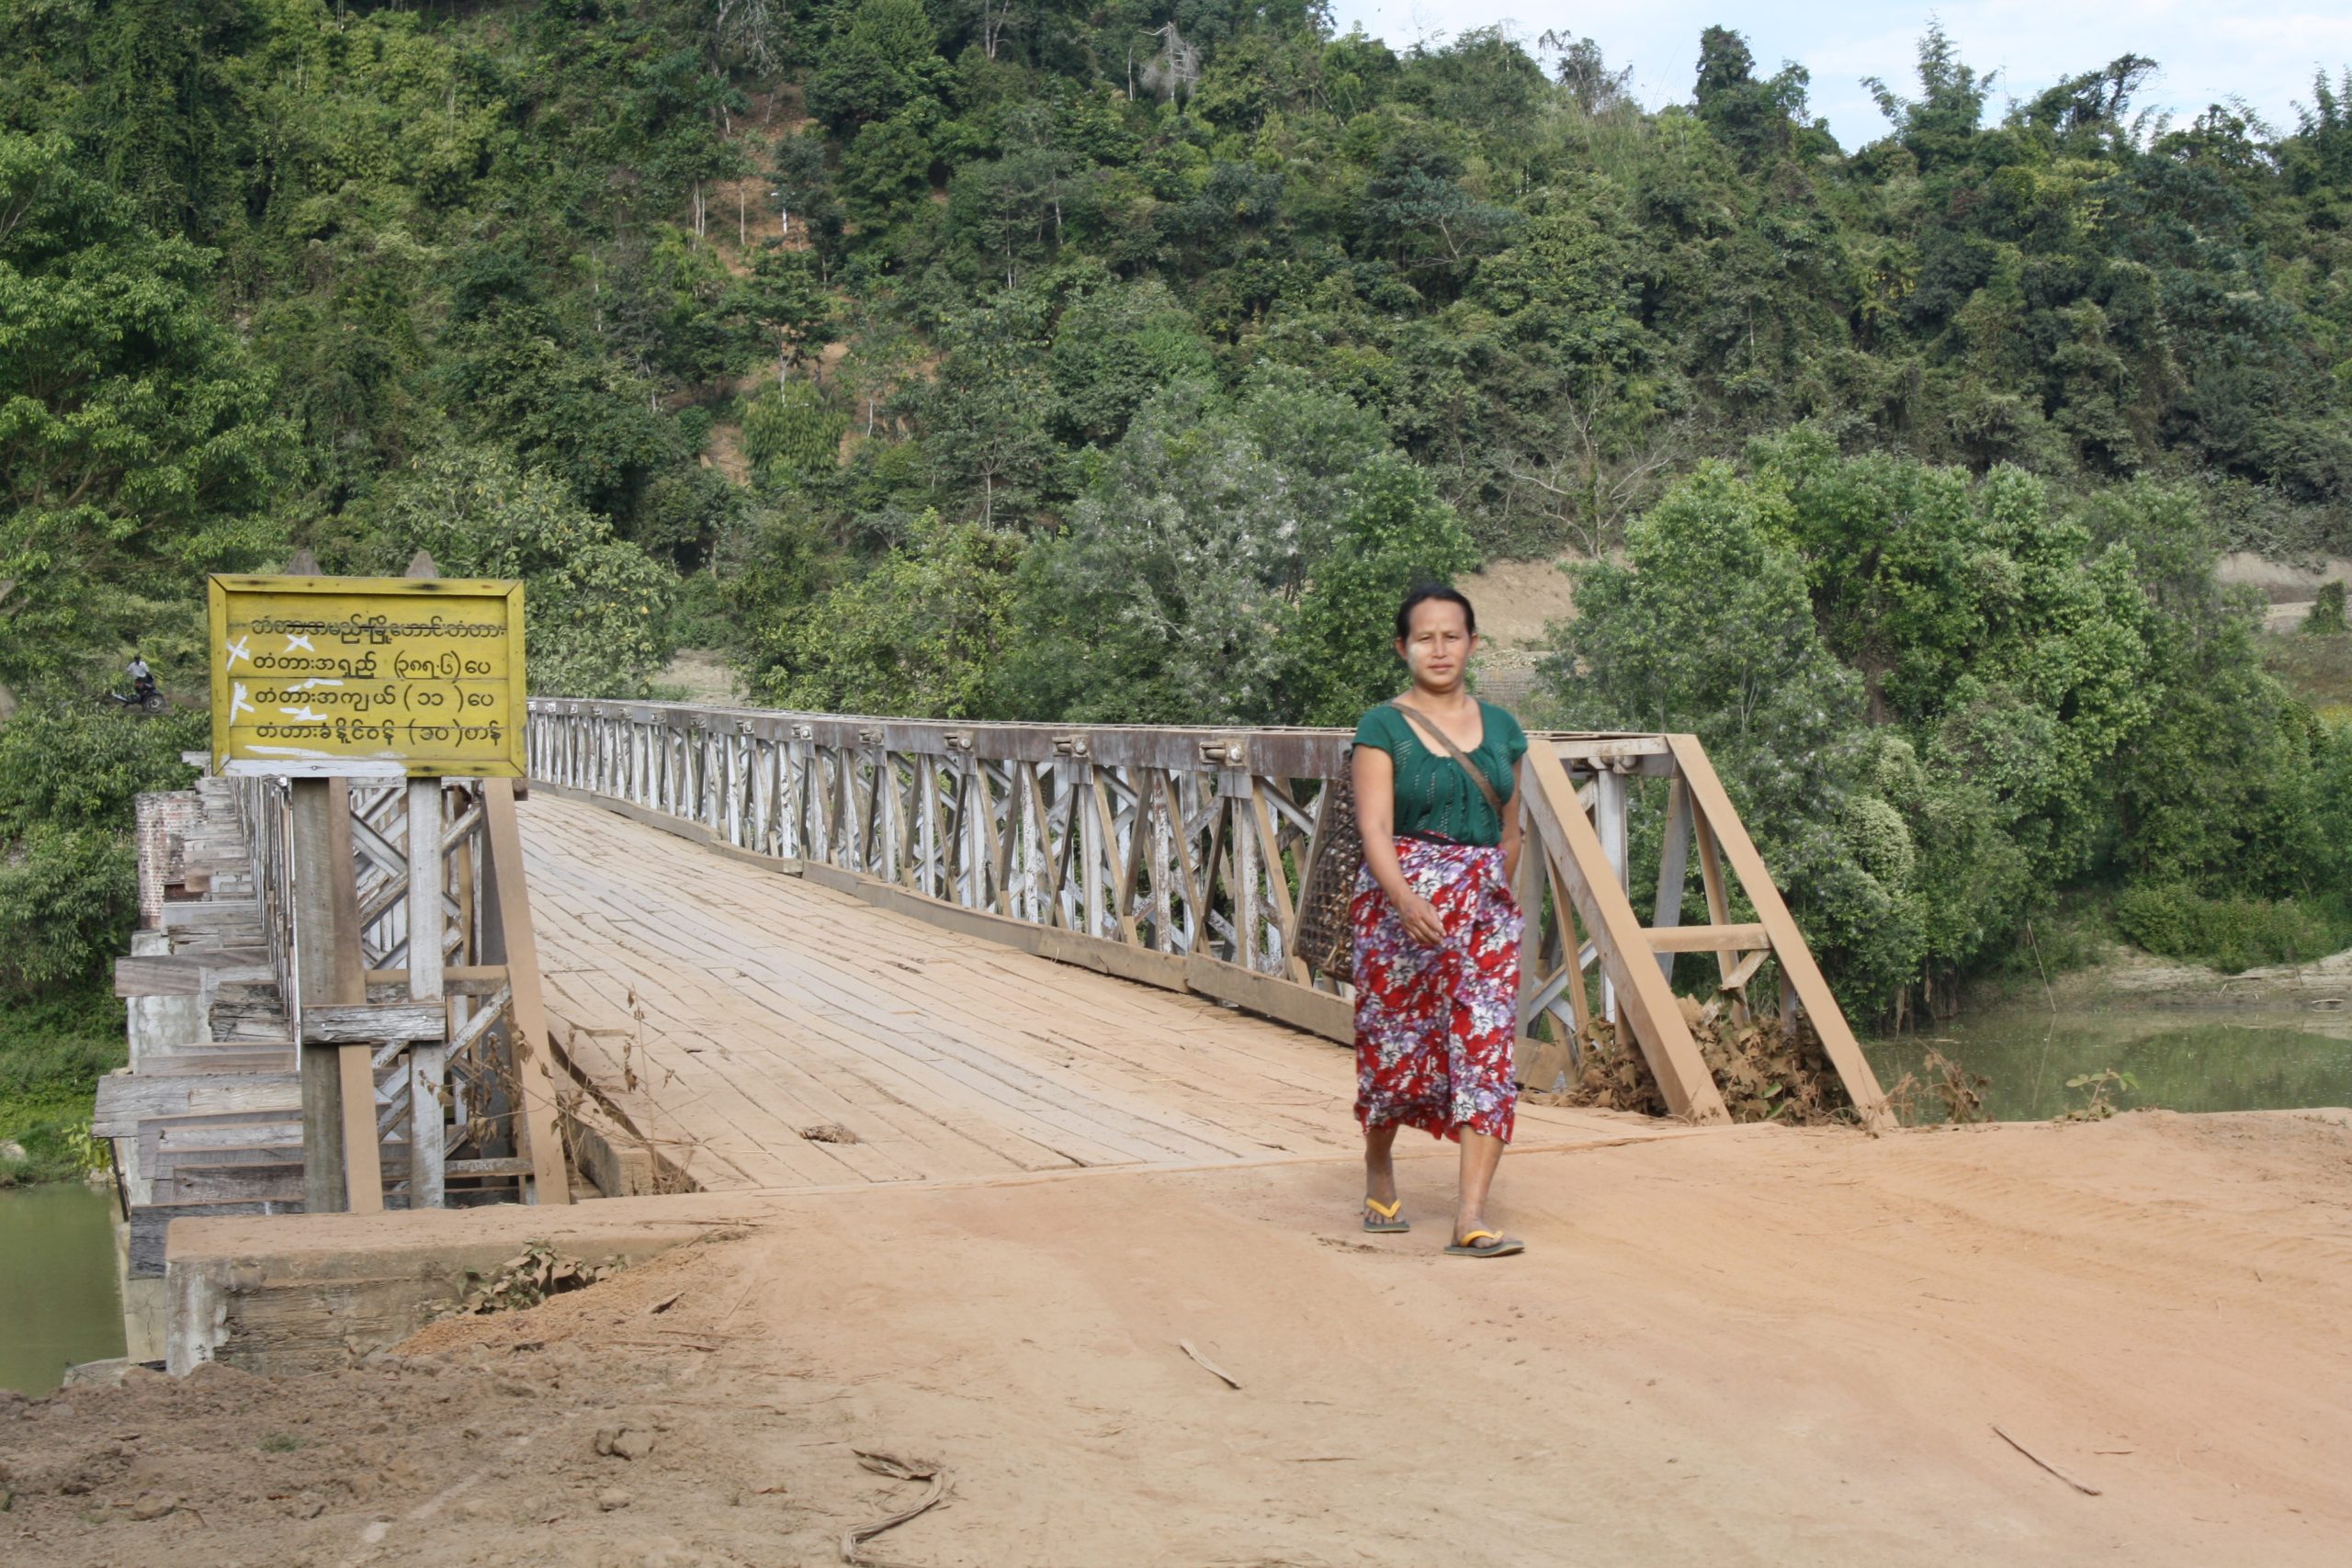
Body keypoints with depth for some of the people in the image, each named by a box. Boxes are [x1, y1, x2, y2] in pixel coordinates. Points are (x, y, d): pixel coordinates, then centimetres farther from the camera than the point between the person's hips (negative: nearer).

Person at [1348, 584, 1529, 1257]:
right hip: (1400, 904, -3)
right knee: (1395, 1047, 6)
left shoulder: (1501, 728, 10)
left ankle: (1471, 1217, -9)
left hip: (1485, 910, 3)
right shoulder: (1383, 728, -3)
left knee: (1487, 1049, -8)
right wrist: (1406, 898, -30)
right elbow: (1374, 829, -15)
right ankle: (1378, 1169, 35)